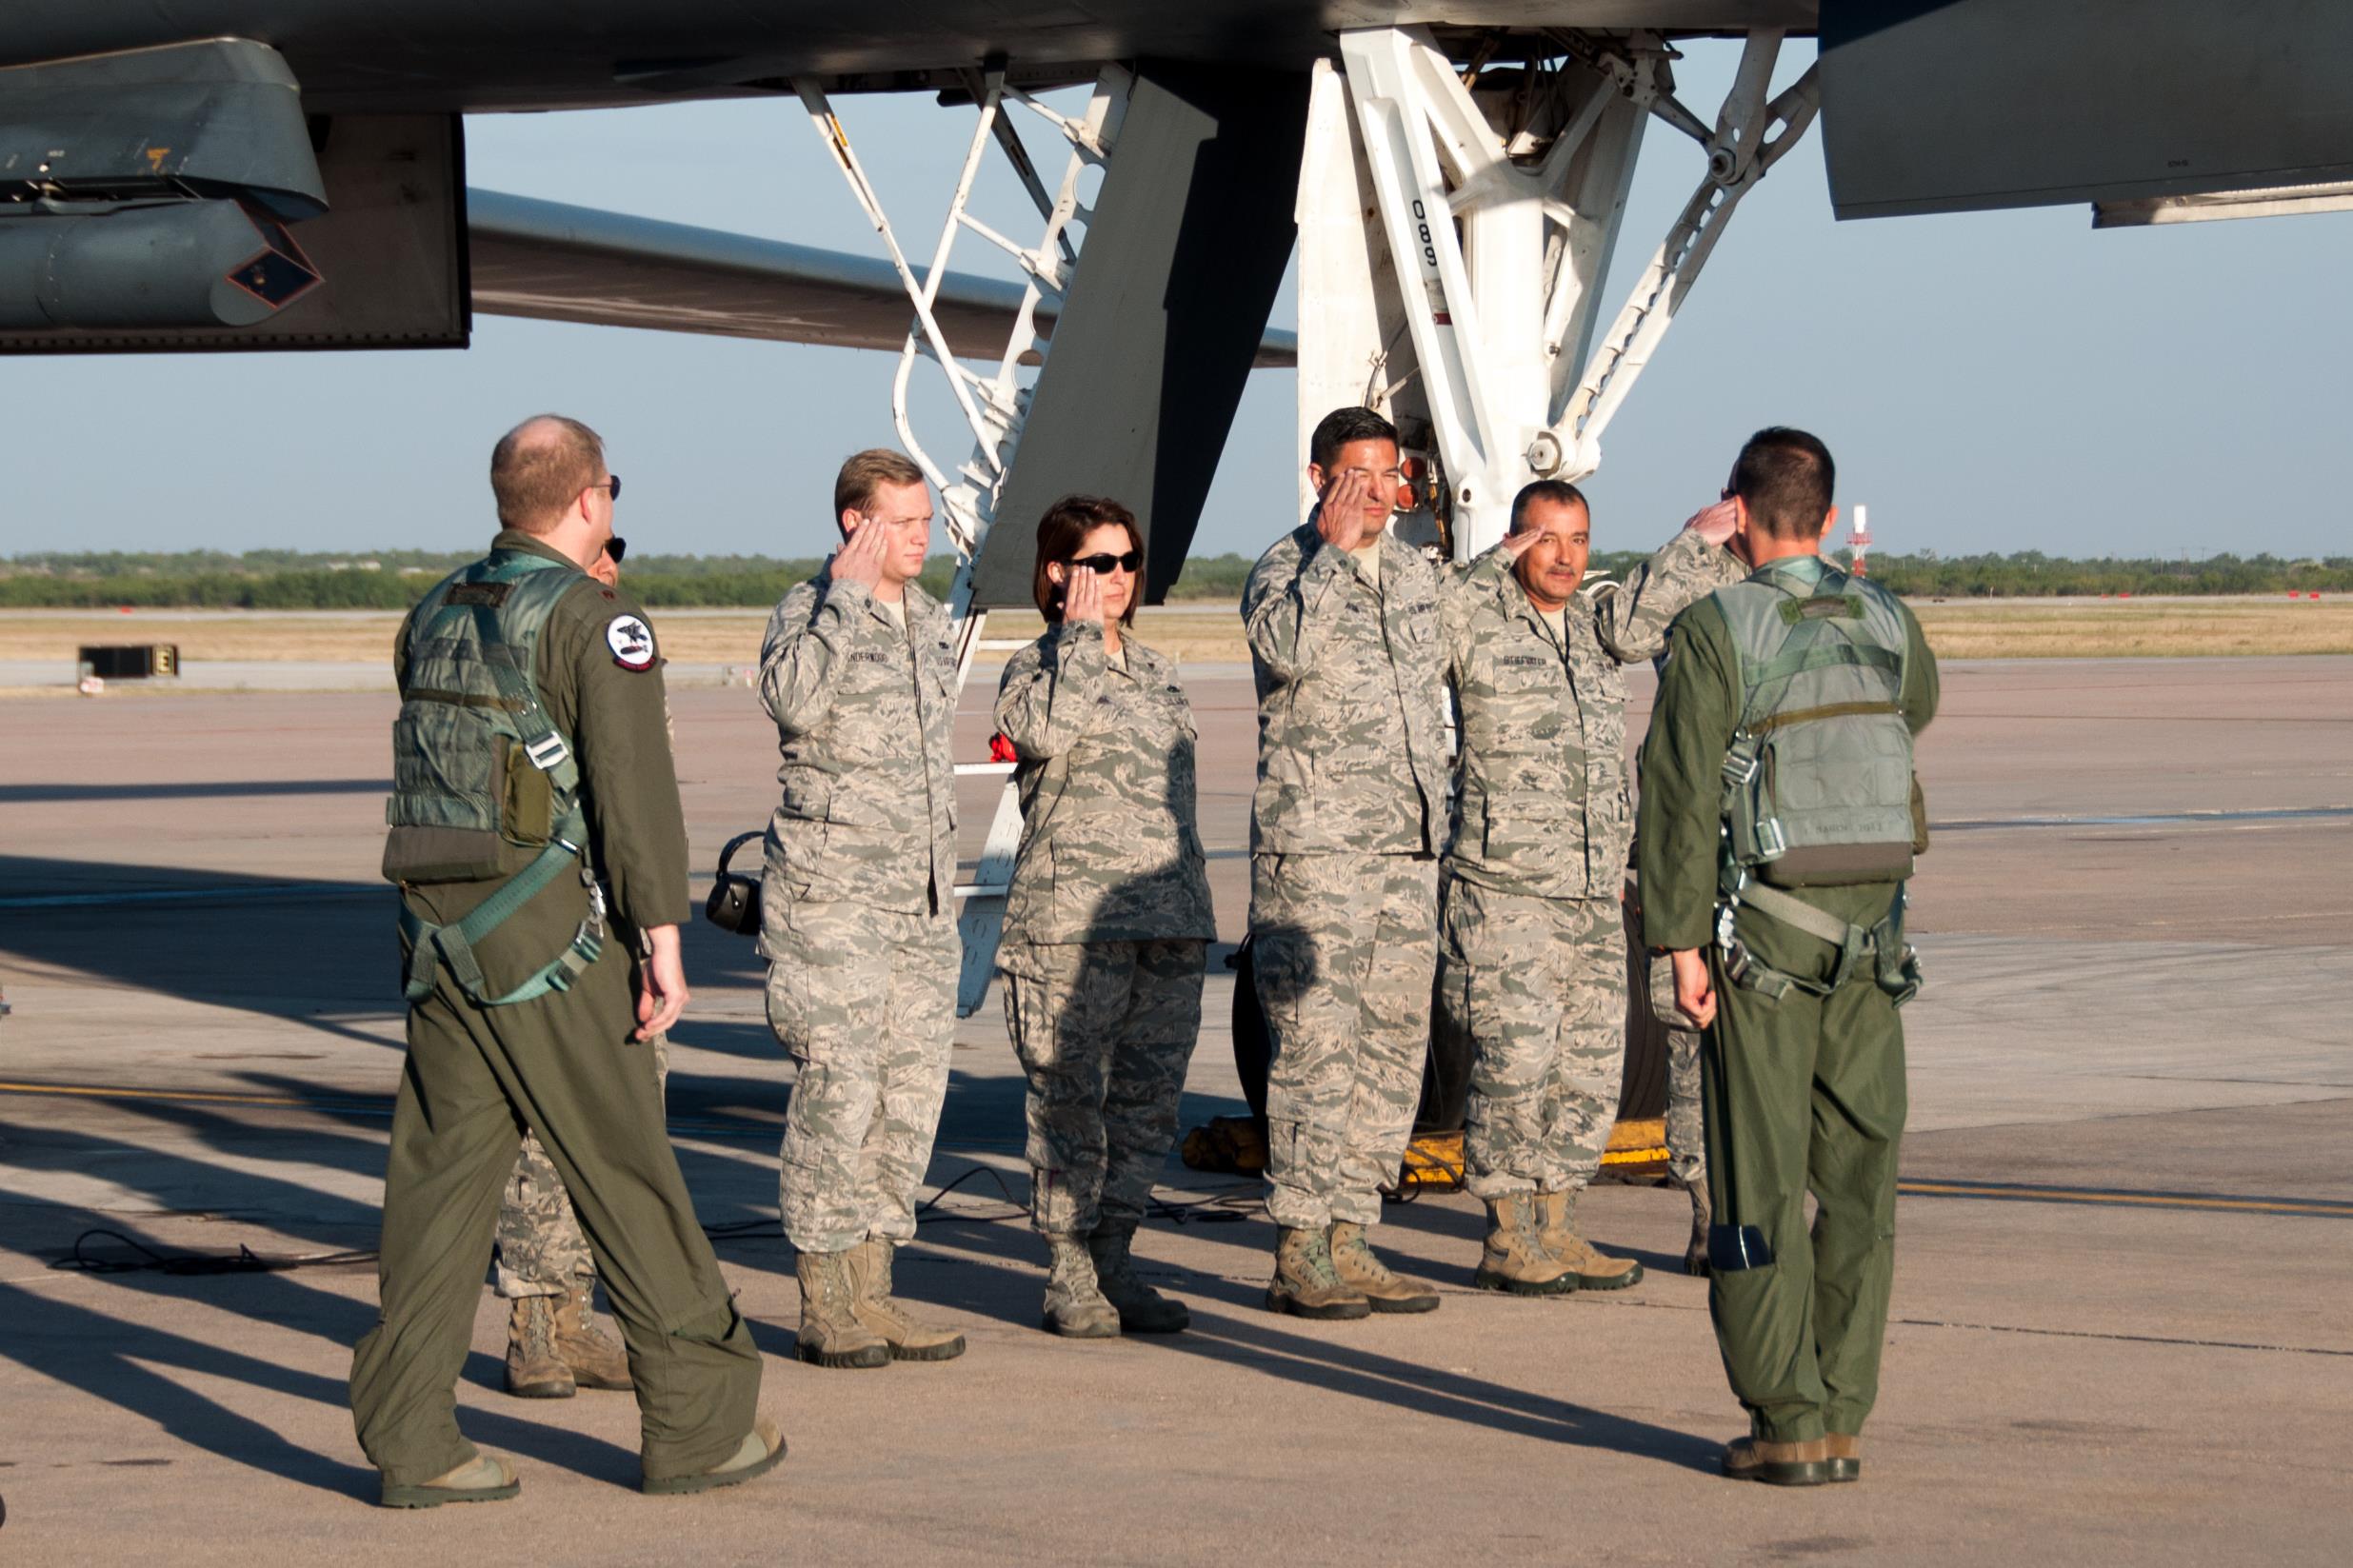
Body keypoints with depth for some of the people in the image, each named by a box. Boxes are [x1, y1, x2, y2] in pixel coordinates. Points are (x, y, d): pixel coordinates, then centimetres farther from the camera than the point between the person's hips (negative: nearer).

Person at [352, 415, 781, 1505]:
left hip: (436, 926, 7)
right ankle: (697, 1423, 10)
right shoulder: (593, 619, -9)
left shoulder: (435, 614, 13)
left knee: (440, 1174, 6)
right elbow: (633, 785, -15)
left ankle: (411, 1440, 3)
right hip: (547, 939, -6)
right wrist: (663, 940, -13)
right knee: (624, 1175, 2)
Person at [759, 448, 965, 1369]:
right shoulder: (808, 611, -6)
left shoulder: (929, 619, 16)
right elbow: (794, 700, -29)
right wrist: (846, 597, -23)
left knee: (911, 1094, 6)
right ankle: (824, 1303, -3)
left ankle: (870, 1291, 13)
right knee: (838, 1092, -9)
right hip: (832, 895, -7)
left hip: (921, 903, 7)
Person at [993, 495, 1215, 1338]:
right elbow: (1047, 730, -22)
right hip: (1071, 915, -6)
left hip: (1170, 919, 6)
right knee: (1070, 1097, -5)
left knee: (1150, 1097, 6)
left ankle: (1113, 1261, 15)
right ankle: (1069, 1275, 0)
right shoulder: (1032, 667, 1)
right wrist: (1081, 633, -12)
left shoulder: (1156, 672, 20)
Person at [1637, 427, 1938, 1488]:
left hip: (1761, 937, -4)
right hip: (1871, 936, 4)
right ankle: (1842, 1420, 9)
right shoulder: (1888, 625, 6)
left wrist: (1680, 941, -11)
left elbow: (1681, 792, -14)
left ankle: (1786, 1422, -2)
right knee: (1855, 1175, 8)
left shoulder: (1714, 631, -9)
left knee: (1761, 1183, 0)